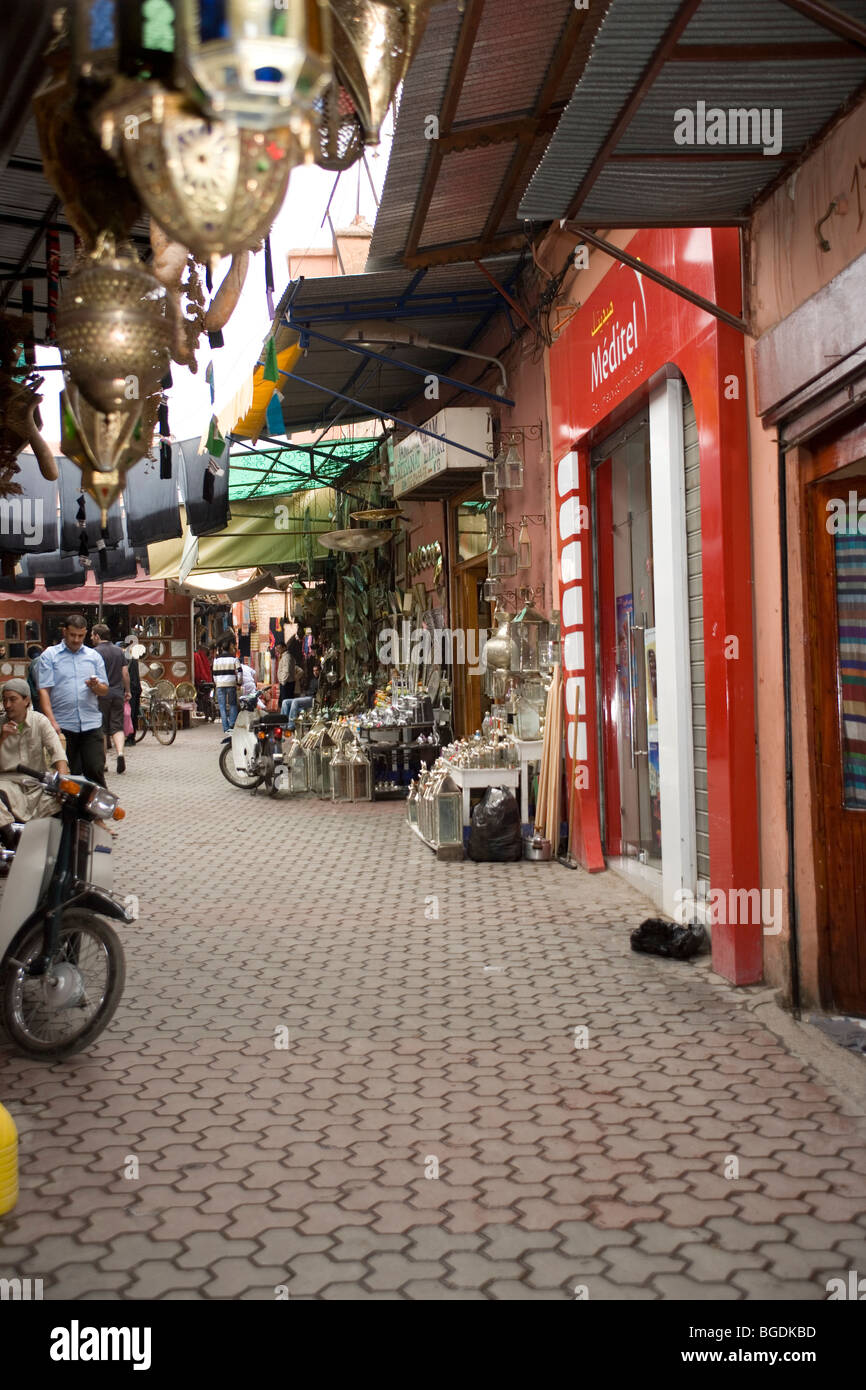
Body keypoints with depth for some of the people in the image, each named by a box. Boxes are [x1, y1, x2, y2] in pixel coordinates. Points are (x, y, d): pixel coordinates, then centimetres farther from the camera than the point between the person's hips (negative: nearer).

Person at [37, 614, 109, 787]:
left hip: (91, 723, 2)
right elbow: (44, 690, -3)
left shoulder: (93, 656, 14)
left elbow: (105, 690, 14)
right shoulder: (49, 655, 5)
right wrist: (51, 720, -14)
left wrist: (96, 686, -11)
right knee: (69, 774, 2)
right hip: (63, 725, -2)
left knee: (96, 770, -4)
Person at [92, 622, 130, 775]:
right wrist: (127, 691, 18)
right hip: (118, 694, 4)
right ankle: (120, 752, -20)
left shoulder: (96, 652, -8)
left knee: (102, 729, 6)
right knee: (117, 727, 5)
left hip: (102, 694, -3)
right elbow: (125, 673, 9)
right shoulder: (119, 651, 8)